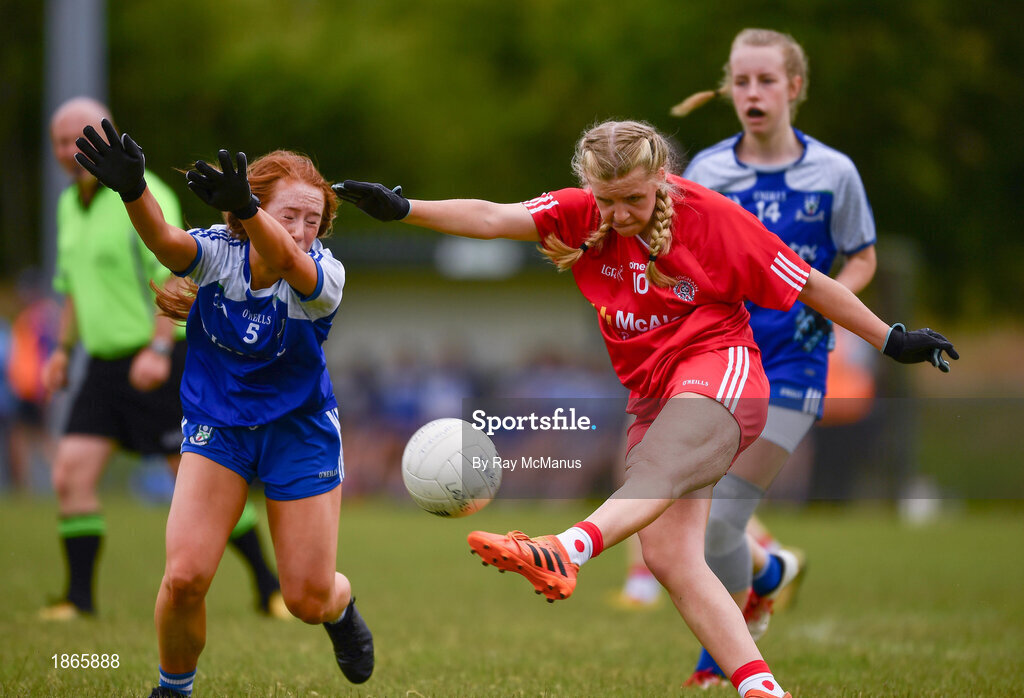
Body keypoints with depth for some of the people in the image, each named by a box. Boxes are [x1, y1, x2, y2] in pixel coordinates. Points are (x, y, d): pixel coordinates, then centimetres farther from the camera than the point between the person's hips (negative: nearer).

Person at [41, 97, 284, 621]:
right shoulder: (71, 204, 14)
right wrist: (63, 350, 15)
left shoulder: (141, 195, -11)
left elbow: (175, 276, -19)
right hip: (106, 363, 7)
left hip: (159, 365, -7)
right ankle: (80, 595, -1)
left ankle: (268, 587, 5)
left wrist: (158, 348, -28)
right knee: (71, 474, -7)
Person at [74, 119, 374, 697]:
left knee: (309, 599, 4)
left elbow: (285, 258, -46)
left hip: (300, 430, -1)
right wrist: (134, 191, -63)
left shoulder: (325, 276, -21)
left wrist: (245, 208, -68)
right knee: (184, 578, -14)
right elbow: (165, 240, -39)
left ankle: (341, 607, 43)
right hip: (217, 425, 1)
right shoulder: (217, 253, -17)